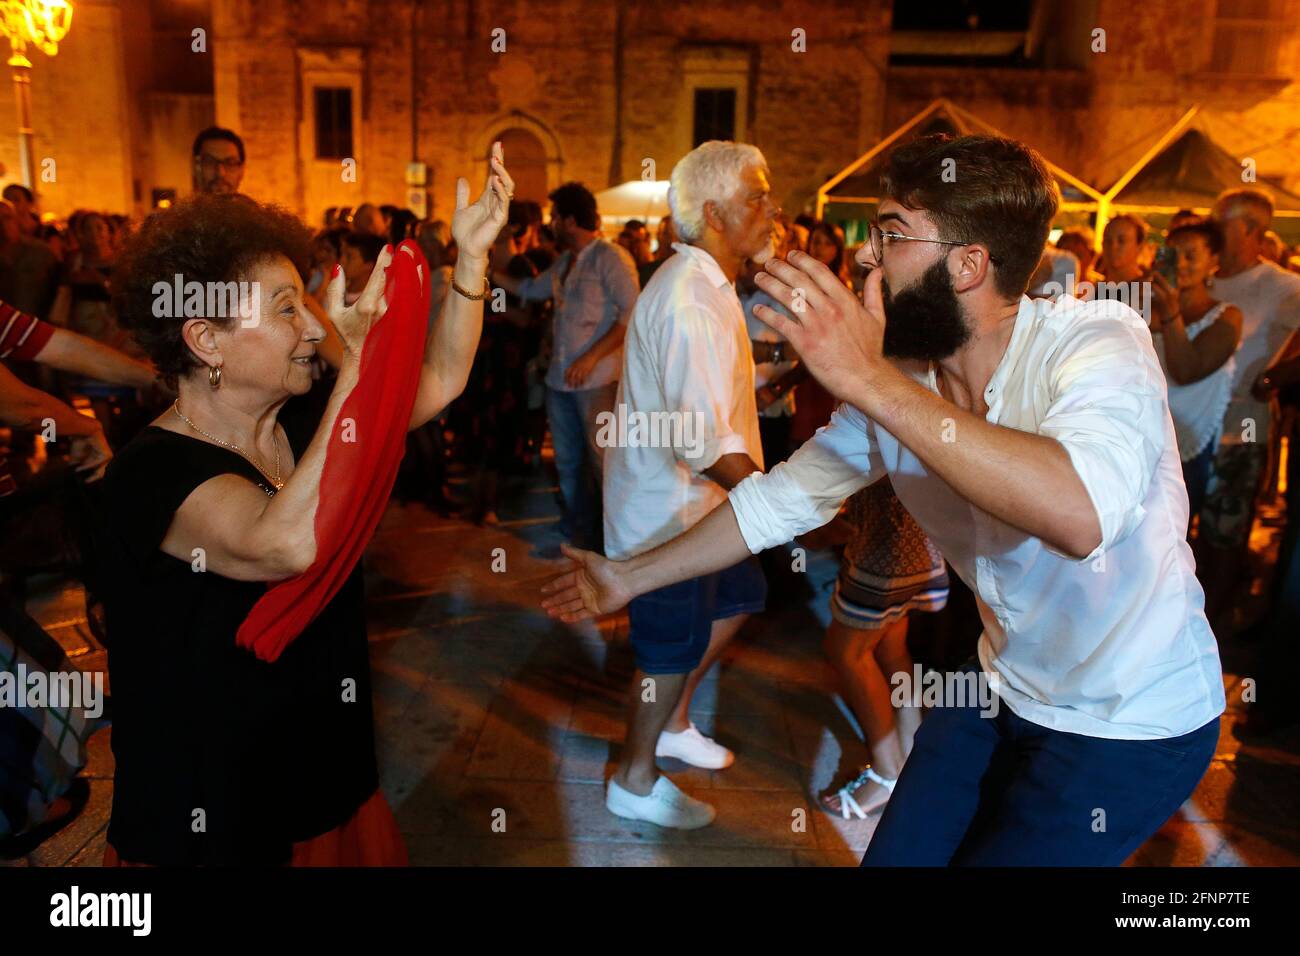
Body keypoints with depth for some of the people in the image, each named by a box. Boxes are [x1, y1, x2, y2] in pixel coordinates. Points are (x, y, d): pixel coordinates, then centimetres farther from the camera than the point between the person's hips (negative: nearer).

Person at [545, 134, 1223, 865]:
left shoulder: (1098, 342, -25)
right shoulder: (892, 380, -7)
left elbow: (1081, 513, -44)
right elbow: (779, 500, 2)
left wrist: (870, 380, -42)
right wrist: (632, 576, 8)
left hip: (1132, 722, -5)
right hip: (1003, 689, 5)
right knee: (899, 855, 9)